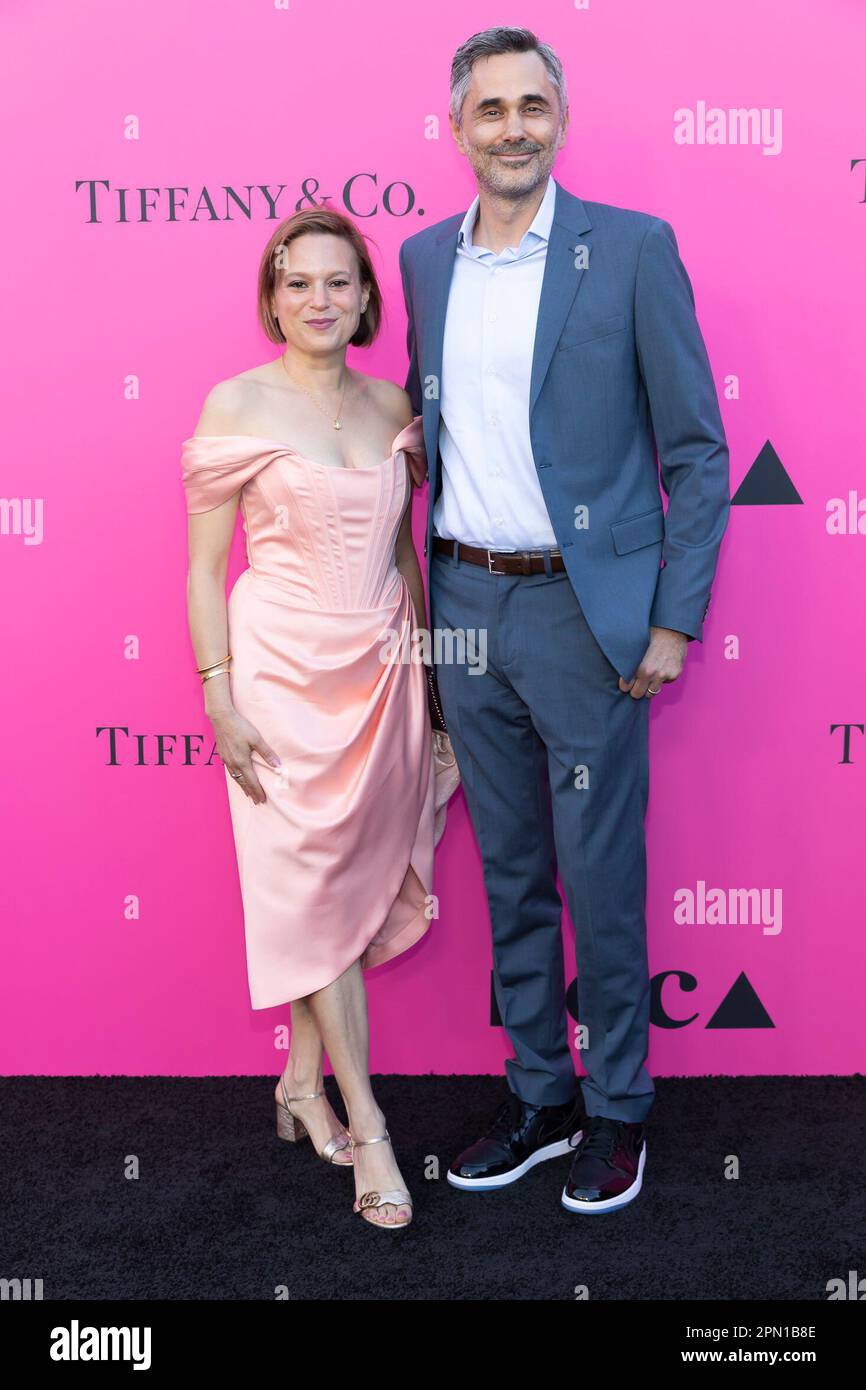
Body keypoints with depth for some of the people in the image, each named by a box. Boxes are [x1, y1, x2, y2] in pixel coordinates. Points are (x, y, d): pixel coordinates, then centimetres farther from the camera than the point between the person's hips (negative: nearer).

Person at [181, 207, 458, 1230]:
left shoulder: (392, 407, 7)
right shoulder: (237, 406, -5)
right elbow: (204, 567, -5)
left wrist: (427, 659, 11)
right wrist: (220, 700, -10)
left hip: (381, 667, 5)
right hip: (286, 670, -4)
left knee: (359, 875, 9)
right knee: (312, 882, 1)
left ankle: (304, 1079, 28)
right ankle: (365, 1123, 10)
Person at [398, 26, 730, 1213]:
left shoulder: (633, 248, -4)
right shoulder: (425, 258, 10)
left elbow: (697, 449, -5)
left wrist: (676, 621, -10)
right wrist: (425, 596, 10)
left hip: (583, 611, -4)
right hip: (464, 605, 5)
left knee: (600, 879, 4)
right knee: (510, 873, 14)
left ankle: (617, 1111, 25)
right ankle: (538, 1099, 31)